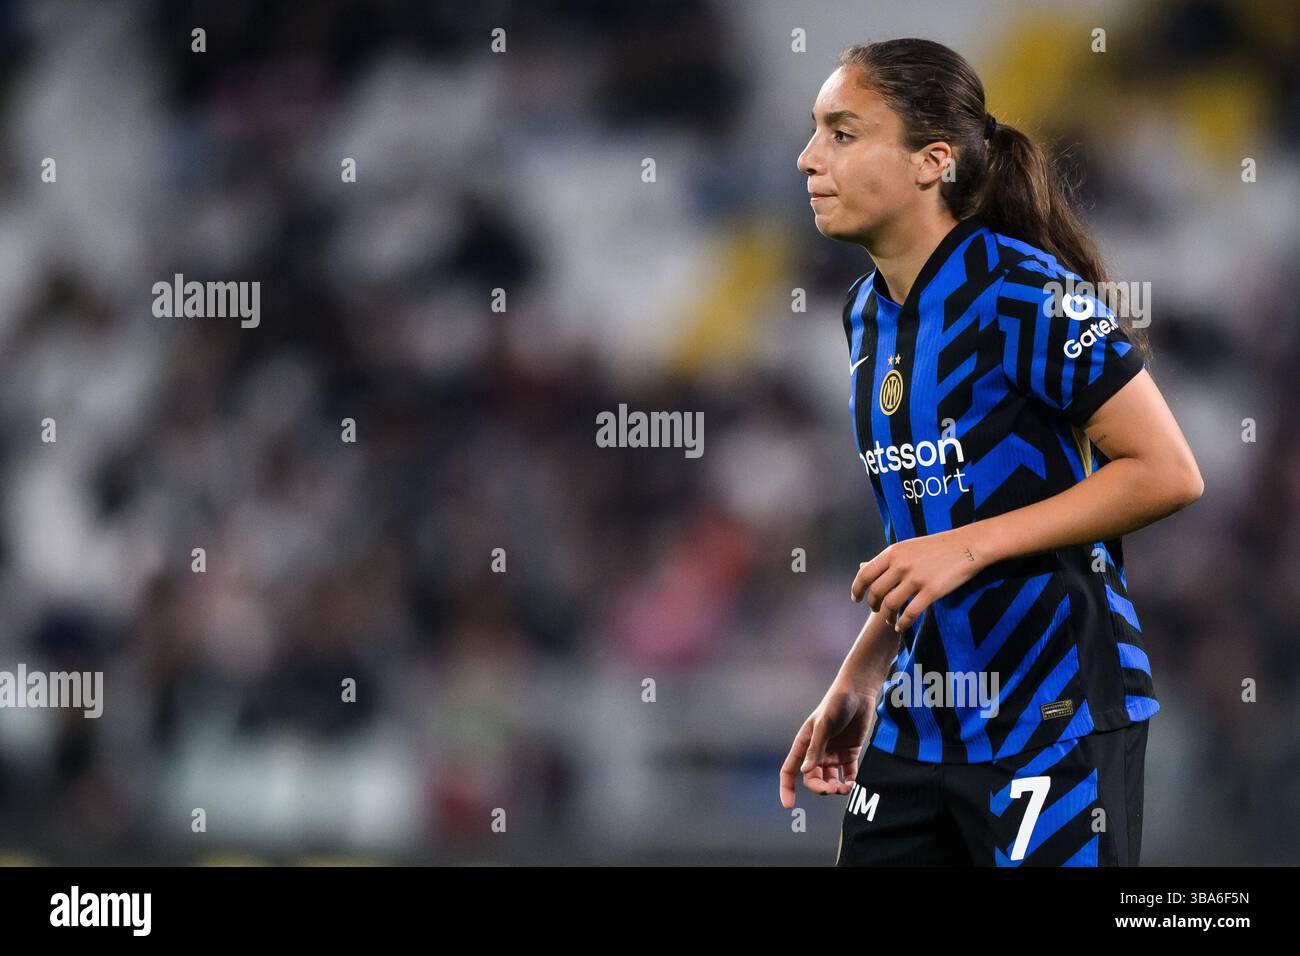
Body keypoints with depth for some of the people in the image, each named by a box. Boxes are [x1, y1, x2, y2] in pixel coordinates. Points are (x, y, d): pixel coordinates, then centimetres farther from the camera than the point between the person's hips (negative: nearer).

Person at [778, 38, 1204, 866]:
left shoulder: (1024, 292, -14)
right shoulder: (869, 313, 12)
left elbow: (1168, 474, -17)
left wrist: (971, 546, -19)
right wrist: (860, 680, 15)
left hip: (1052, 722, -8)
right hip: (919, 724, 8)